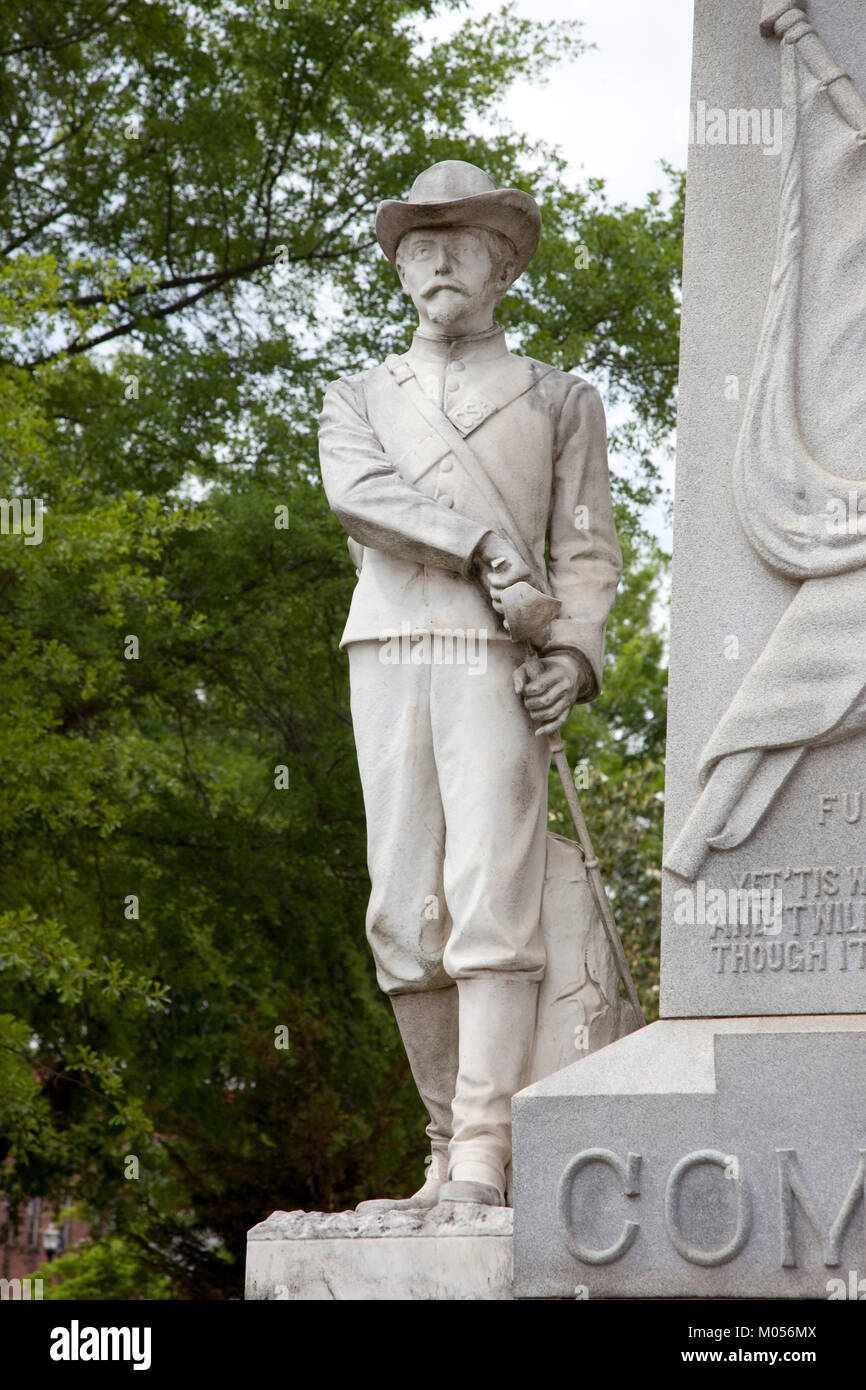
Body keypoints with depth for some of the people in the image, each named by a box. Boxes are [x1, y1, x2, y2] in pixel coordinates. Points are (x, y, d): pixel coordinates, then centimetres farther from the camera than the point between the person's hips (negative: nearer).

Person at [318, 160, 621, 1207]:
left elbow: (586, 546, 10)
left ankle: (484, 1158, -20)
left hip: (498, 662, -2)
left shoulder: (560, 401, 19)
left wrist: (576, 653, -9)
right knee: (406, 923, -2)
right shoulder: (358, 401, 22)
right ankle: (450, 1144, 6)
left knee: (492, 903, -16)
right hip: (387, 659, 3)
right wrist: (482, 548, -11)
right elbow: (357, 494, 0)